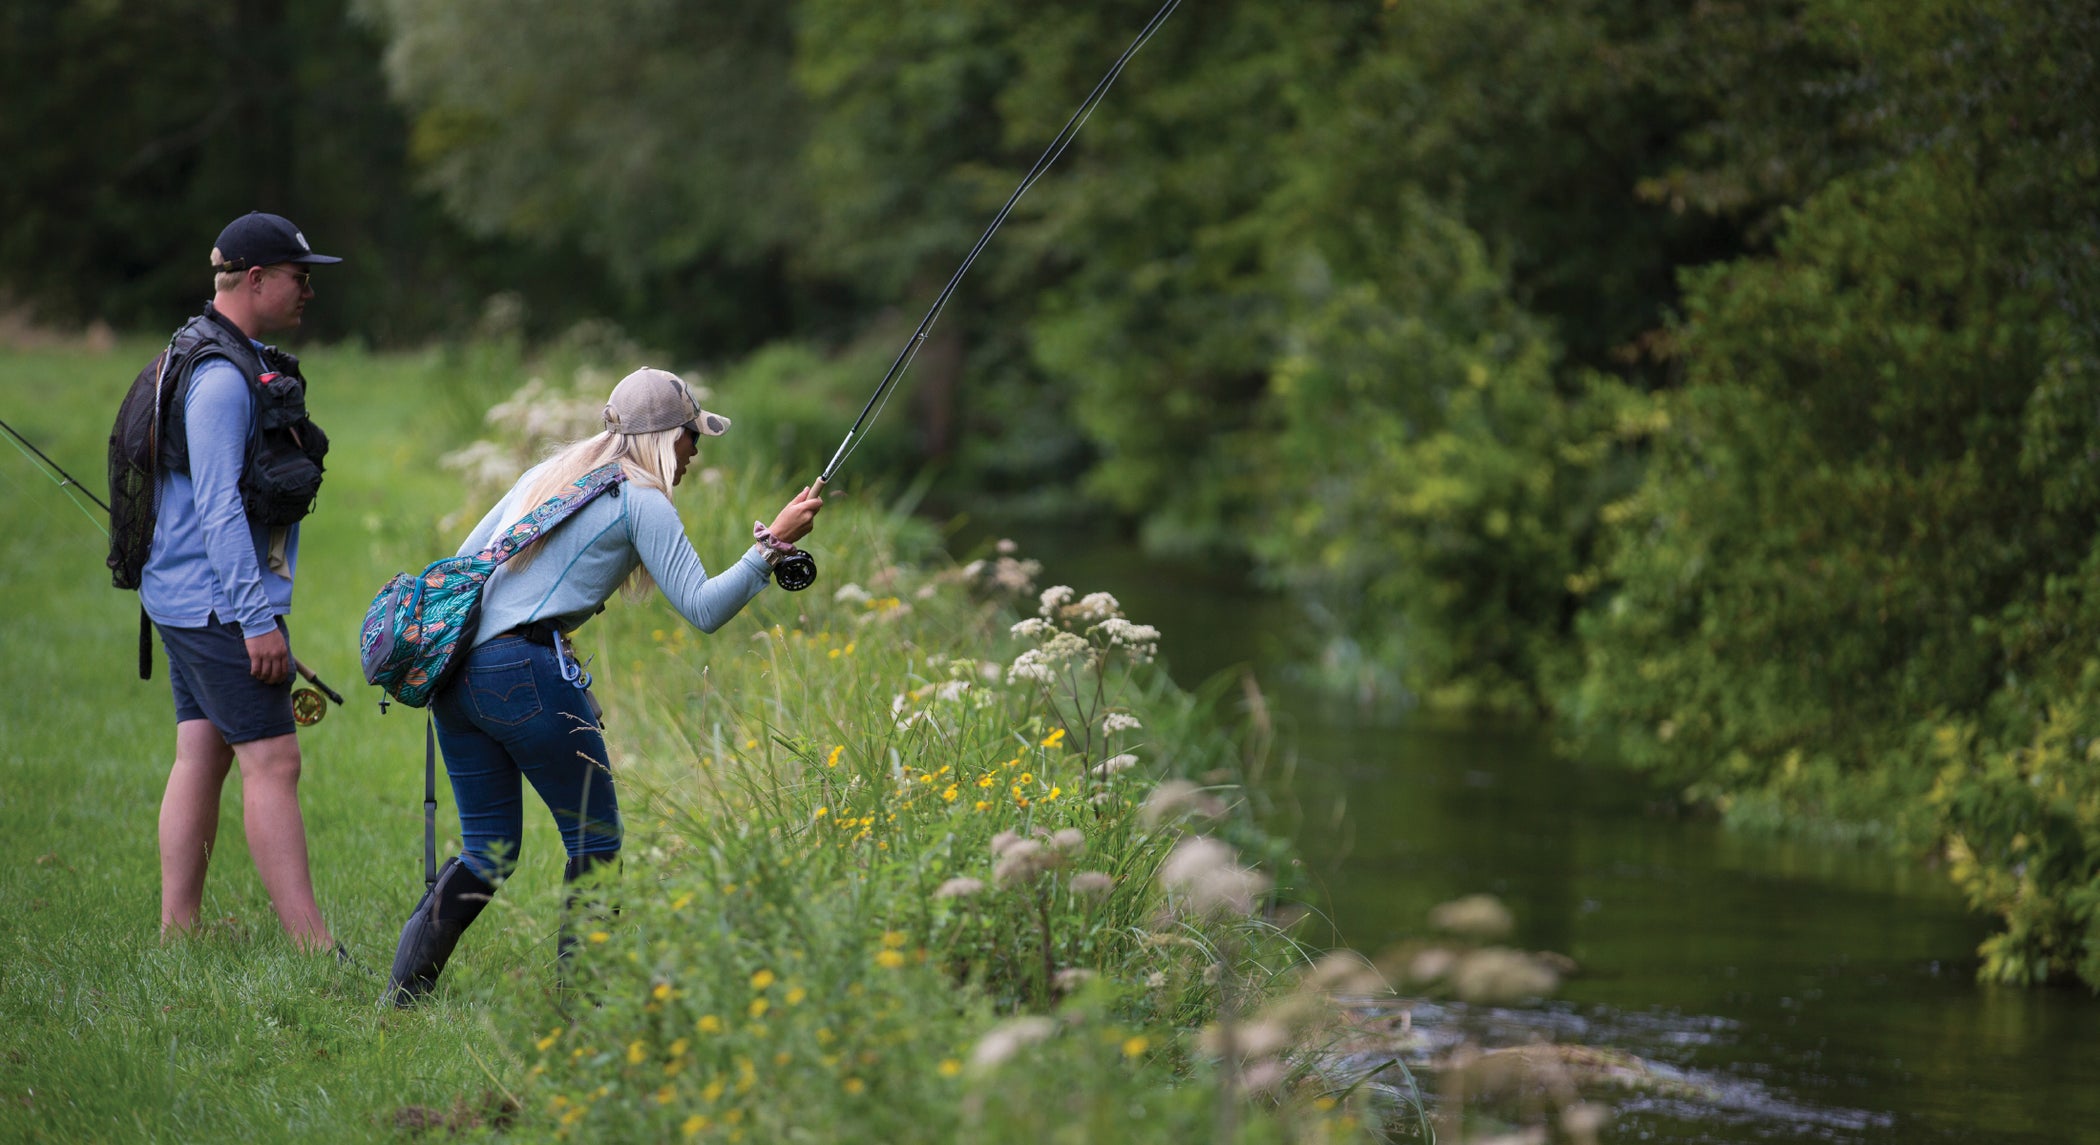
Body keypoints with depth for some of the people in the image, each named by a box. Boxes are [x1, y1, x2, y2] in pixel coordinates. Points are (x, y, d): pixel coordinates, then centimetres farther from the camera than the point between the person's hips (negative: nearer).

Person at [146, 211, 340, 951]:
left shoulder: (237, 361, 15)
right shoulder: (221, 377, -18)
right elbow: (217, 507, -23)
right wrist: (259, 619, -24)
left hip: (192, 601, 10)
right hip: (217, 600, -10)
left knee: (202, 758, 10)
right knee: (272, 763, -11)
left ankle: (177, 935, 11)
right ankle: (315, 952, -13)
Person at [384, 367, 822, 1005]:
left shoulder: (547, 474, 22)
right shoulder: (640, 501, 0)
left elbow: (465, 563, 23)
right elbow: (702, 609, -7)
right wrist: (772, 547, -6)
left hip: (456, 667, 7)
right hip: (528, 671, -7)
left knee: (487, 852, 14)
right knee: (594, 842, 7)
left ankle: (405, 992, 1)